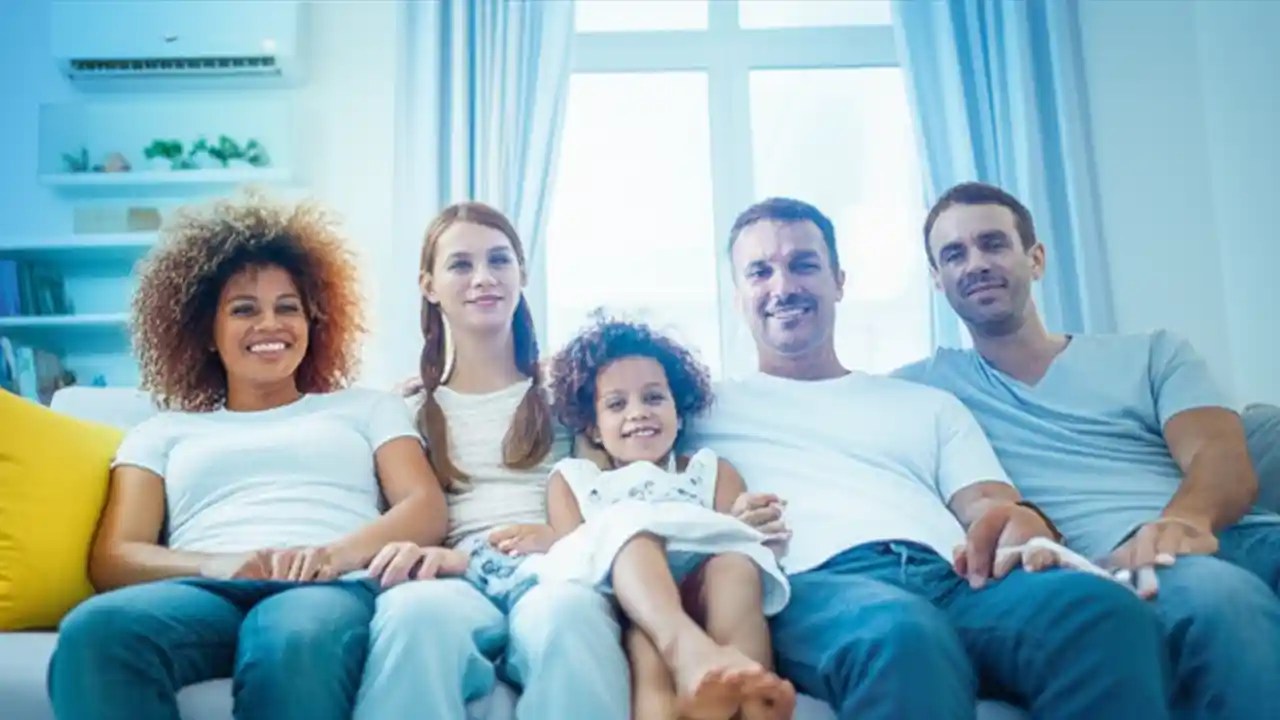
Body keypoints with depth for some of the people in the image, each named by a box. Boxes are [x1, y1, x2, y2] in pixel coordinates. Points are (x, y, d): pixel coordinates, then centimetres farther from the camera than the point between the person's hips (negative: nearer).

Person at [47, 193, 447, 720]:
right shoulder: (162, 433, 29)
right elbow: (113, 558, 14)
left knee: (298, 645, -42)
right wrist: (218, 565, -10)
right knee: (95, 631, -37)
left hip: (328, 587, -1)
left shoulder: (367, 408, 28)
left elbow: (427, 509, 12)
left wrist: (339, 553, -11)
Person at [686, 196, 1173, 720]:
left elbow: (990, 505, 17)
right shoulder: (707, 412, 23)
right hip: (818, 586, -3)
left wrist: (1019, 522, -9)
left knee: (1104, 610, -31)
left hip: (955, 578, 4)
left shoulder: (929, 404, 31)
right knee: (900, 633, -42)